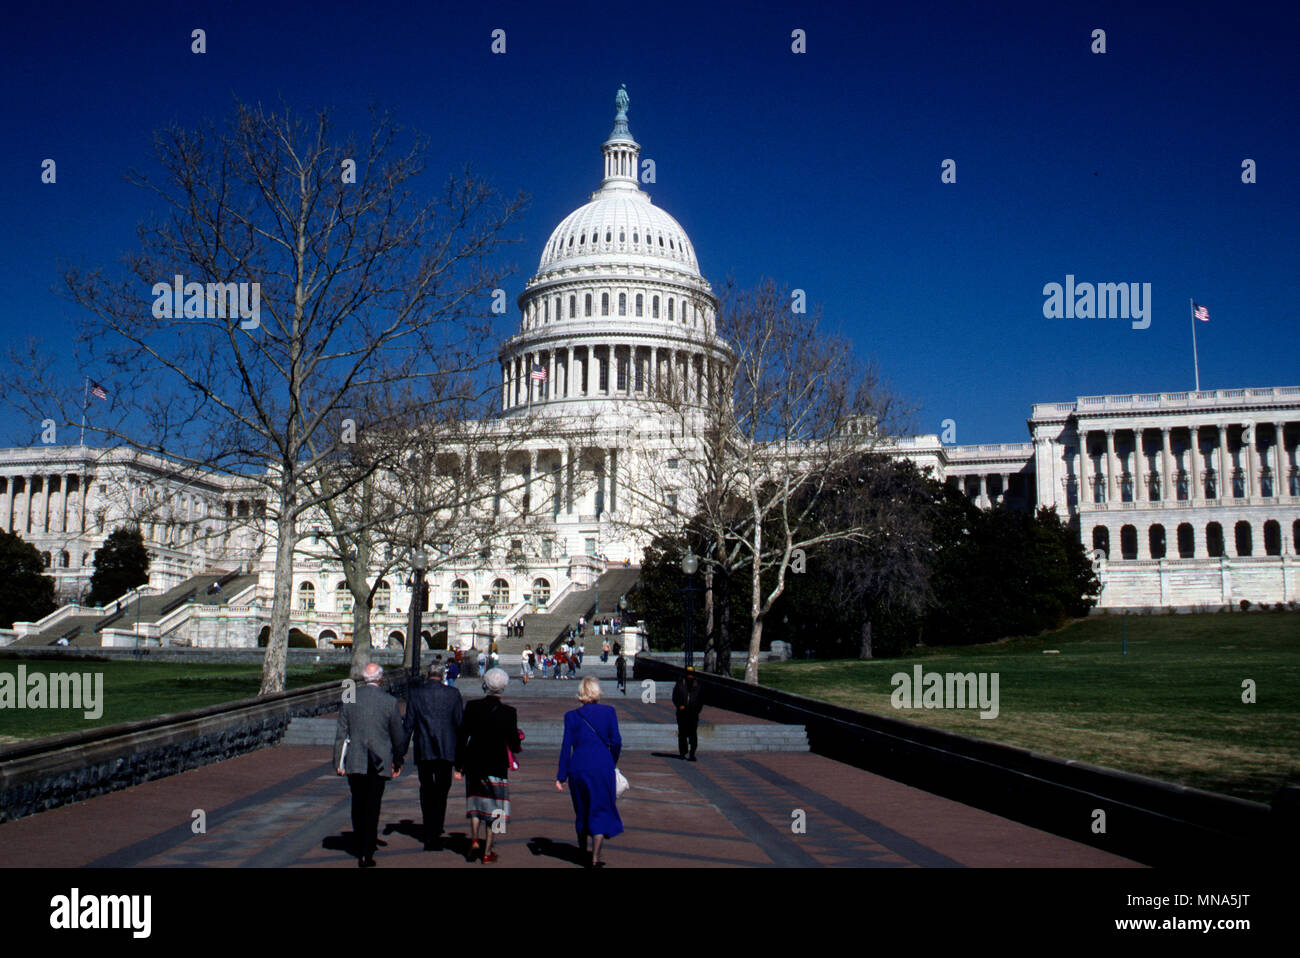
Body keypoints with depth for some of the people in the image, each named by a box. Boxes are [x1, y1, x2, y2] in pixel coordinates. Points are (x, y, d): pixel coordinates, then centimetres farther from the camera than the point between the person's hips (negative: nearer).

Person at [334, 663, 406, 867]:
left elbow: (341, 733, 2)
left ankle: (362, 846, 29)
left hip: (354, 762, 2)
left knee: (358, 804, 17)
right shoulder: (389, 702, -6)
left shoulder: (349, 700, 0)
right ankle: (366, 855, -2)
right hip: (379, 763, -2)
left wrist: (339, 762, 7)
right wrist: (398, 762, 13)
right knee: (372, 807, 1)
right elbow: (398, 735, 0)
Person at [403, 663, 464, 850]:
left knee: (426, 790, 15)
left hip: (423, 750, 1)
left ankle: (430, 833, 20)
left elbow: (408, 724, 0)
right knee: (441, 791, 6)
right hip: (446, 750, -1)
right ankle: (435, 834, -3)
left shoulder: (416, 693, -2)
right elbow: (460, 724, 0)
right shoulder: (453, 694, -3)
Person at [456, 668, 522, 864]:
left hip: (474, 762, 2)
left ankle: (474, 839, 4)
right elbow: (514, 745, -9)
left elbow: (462, 737, -3)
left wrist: (459, 766, 4)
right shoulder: (508, 712, -11)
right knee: (493, 806, 9)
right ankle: (487, 852, 12)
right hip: (497, 765, -2)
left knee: (475, 802, 20)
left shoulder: (472, 707, -6)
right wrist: (518, 740, 15)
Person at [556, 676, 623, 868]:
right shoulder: (609, 712, 0)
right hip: (602, 766, -2)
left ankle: (582, 850, 33)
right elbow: (616, 742, -2)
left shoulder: (571, 716, 2)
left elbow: (566, 745, -1)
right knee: (601, 810, 4)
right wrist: (612, 764, 14)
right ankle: (595, 858, -2)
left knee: (581, 809, 19)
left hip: (577, 767, 2)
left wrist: (561, 776, 2)